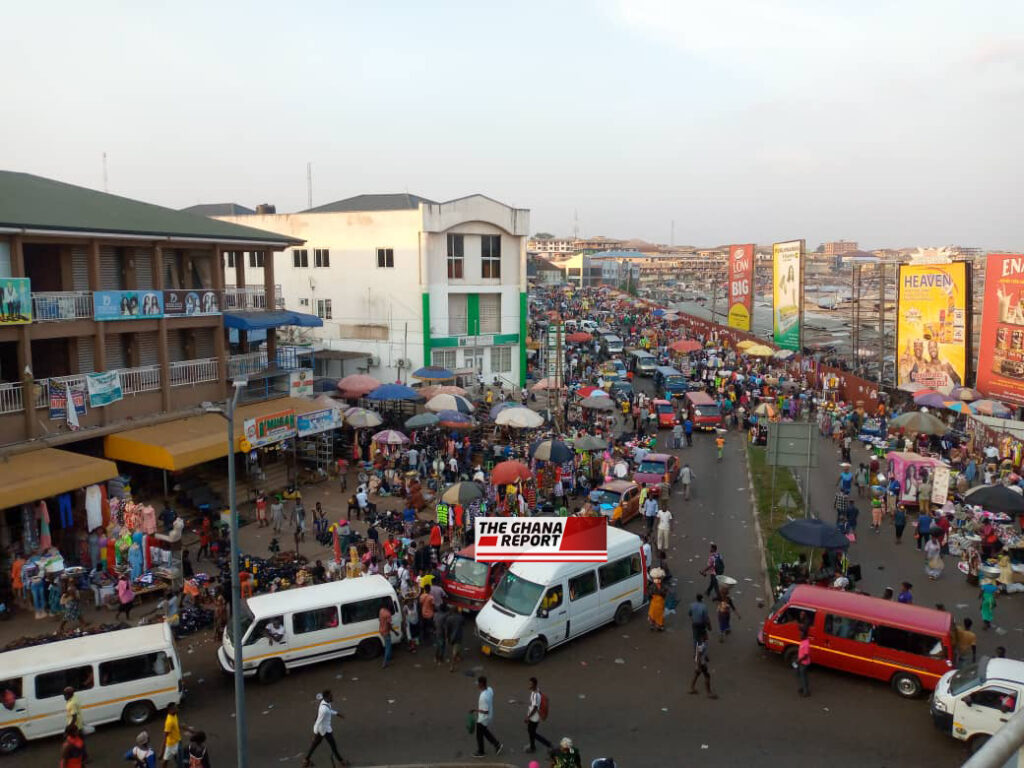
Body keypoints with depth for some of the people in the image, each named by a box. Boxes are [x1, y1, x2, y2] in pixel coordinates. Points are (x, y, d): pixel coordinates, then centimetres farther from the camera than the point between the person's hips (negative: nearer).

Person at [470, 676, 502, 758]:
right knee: (485, 732, 28)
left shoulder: (483, 697, -36)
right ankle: (497, 745, 34)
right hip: (489, 717, 8)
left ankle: (480, 752, 35)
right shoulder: (490, 689, -9)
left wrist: (475, 710, -22)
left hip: (483, 719, -8)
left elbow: (486, 711, -31)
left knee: (479, 735, 15)